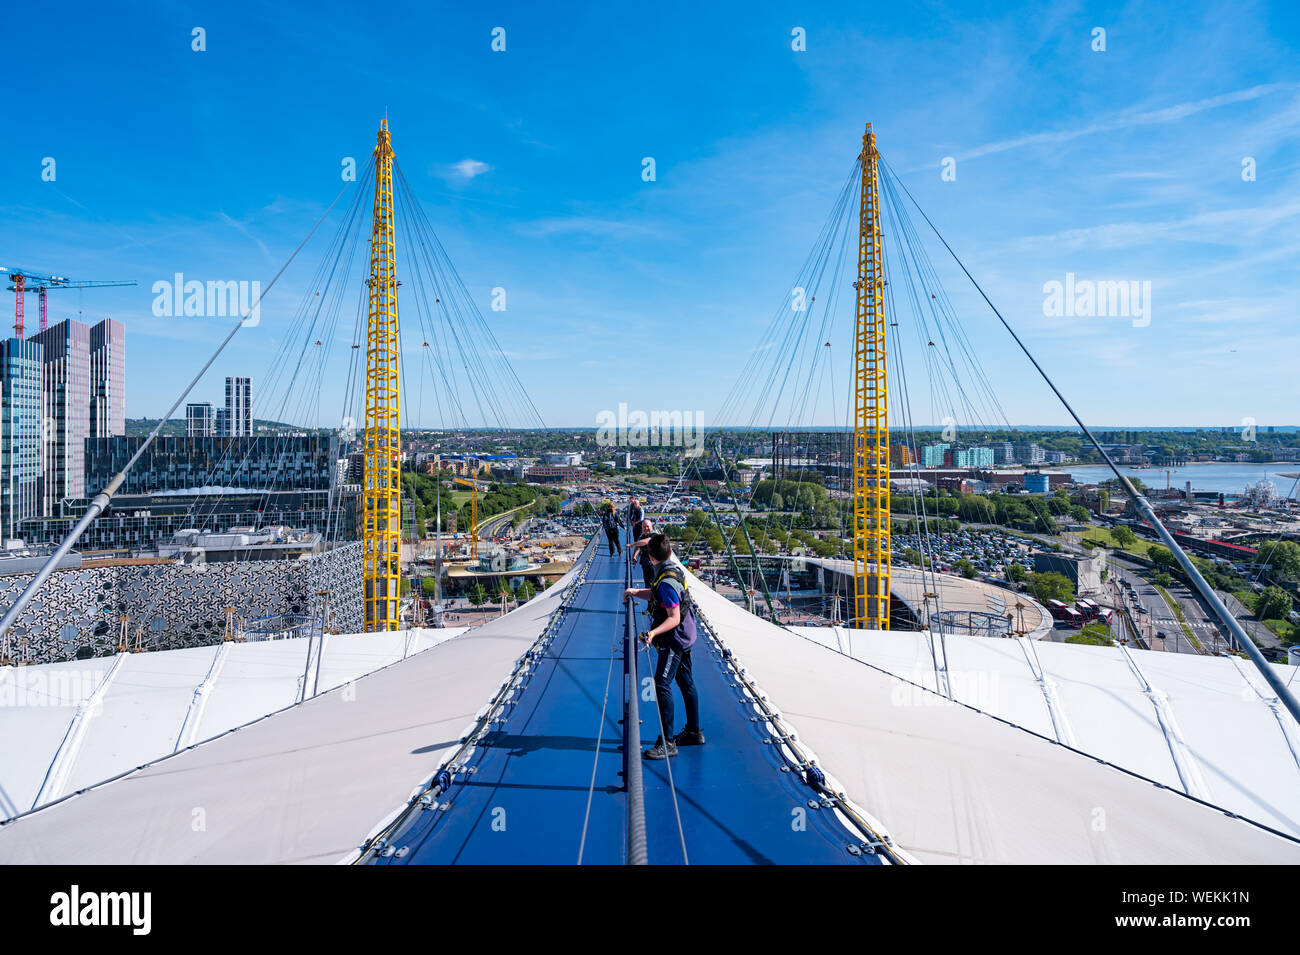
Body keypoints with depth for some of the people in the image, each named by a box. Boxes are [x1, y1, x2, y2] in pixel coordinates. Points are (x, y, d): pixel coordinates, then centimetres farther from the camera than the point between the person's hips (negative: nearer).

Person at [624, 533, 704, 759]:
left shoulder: (667, 581, -25)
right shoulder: (674, 569, 4)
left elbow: (674, 618, -25)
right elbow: (657, 594, 20)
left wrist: (653, 633, -35)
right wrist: (636, 591, 8)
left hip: (674, 640, -10)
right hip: (684, 638, 10)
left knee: (662, 686, -10)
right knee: (686, 683, 18)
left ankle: (667, 742, -7)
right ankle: (693, 732, 30)